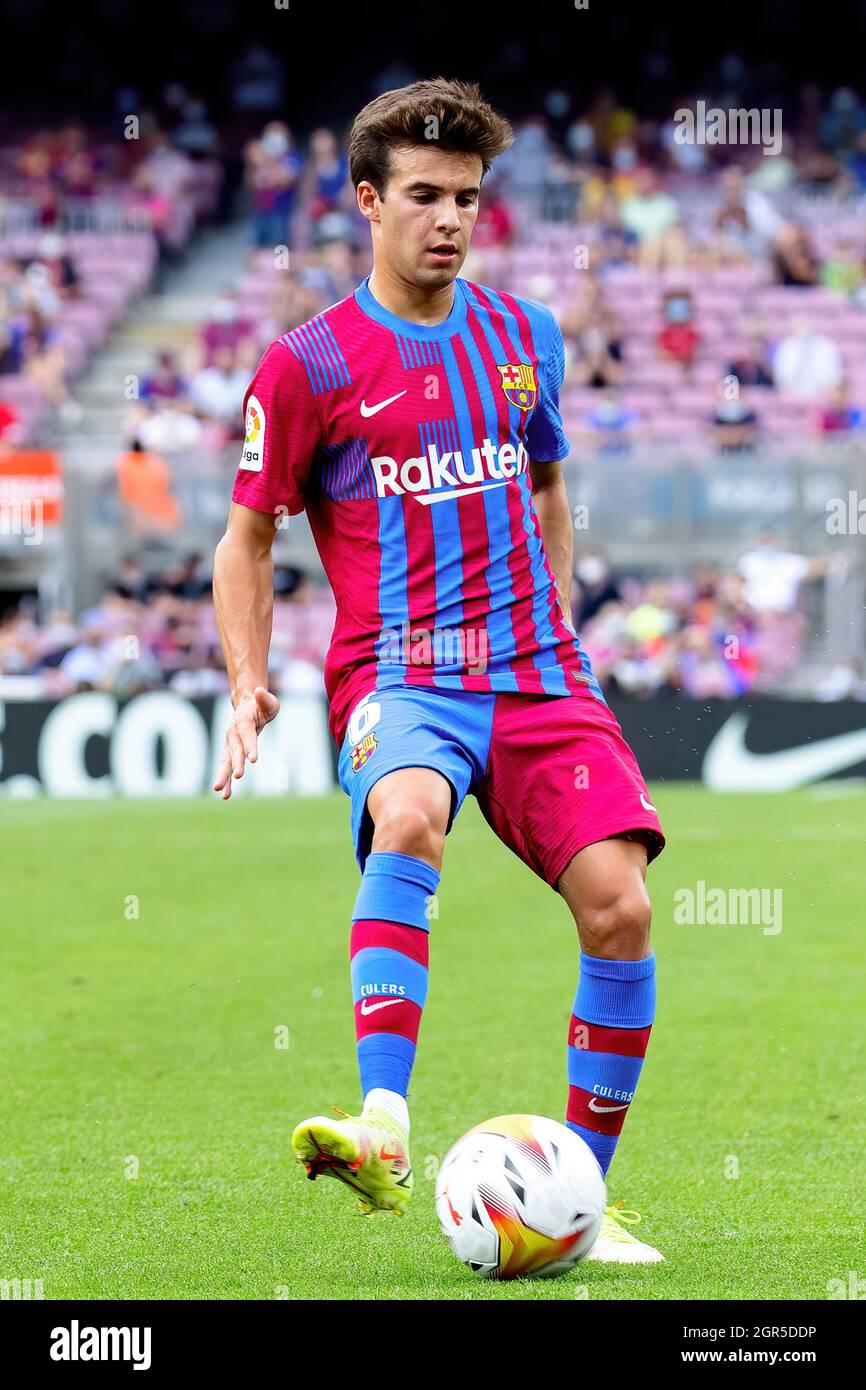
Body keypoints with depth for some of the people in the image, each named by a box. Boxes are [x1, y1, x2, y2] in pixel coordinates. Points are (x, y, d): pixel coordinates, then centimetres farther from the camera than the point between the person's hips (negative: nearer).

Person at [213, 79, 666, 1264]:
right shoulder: (307, 364, 2)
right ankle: (382, 1132, -47)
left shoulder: (526, 337, 14)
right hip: (399, 675, -4)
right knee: (409, 818, -38)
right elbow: (248, 539, 8)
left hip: (540, 676, 4)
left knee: (620, 910, -14)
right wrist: (248, 688, -4)